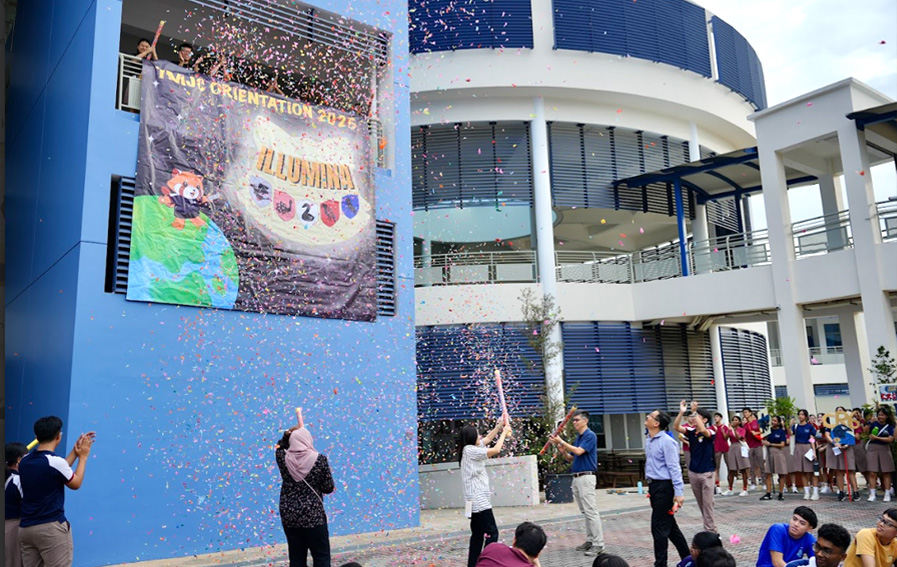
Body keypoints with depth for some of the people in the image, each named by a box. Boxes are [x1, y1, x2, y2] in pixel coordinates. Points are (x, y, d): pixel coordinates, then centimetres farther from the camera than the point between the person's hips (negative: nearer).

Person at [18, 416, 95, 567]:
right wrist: (83, 456, 10)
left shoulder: (24, 461, 5)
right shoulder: (55, 461, -16)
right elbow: (76, 484, 1)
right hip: (51, 527, -7)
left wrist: (74, 452, 22)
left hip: (25, 528, 7)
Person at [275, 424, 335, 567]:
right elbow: (329, 488, -5)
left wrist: (287, 435, 8)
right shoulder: (319, 459, -11)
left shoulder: (284, 459, -4)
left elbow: (279, 448, 22)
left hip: (289, 517, 3)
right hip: (313, 516, -3)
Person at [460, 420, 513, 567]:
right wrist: (504, 432, -5)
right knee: (492, 532, -9)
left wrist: (498, 426, 17)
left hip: (476, 500, 10)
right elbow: (496, 450, -17)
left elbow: (488, 439, 25)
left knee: (478, 534, 13)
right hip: (479, 500, -10)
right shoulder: (470, 450, -15)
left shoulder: (471, 448, 12)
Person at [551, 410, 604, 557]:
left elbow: (579, 451, -21)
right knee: (585, 511, 12)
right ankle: (590, 540, 18)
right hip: (576, 478, 9)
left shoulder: (590, 435, -9)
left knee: (591, 511, -9)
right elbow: (571, 458, 19)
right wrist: (562, 449, 0)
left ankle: (598, 544, -7)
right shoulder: (578, 438, 17)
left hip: (586, 477, -9)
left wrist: (562, 442, -16)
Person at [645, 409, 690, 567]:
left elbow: (674, 468, -18)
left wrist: (679, 492, -21)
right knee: (669, 525, 17)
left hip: (664, 487, -9)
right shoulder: (648, 441, 11)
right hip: (654, 485, 9)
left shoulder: (667, 442, -16)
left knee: (659, 527, -3)